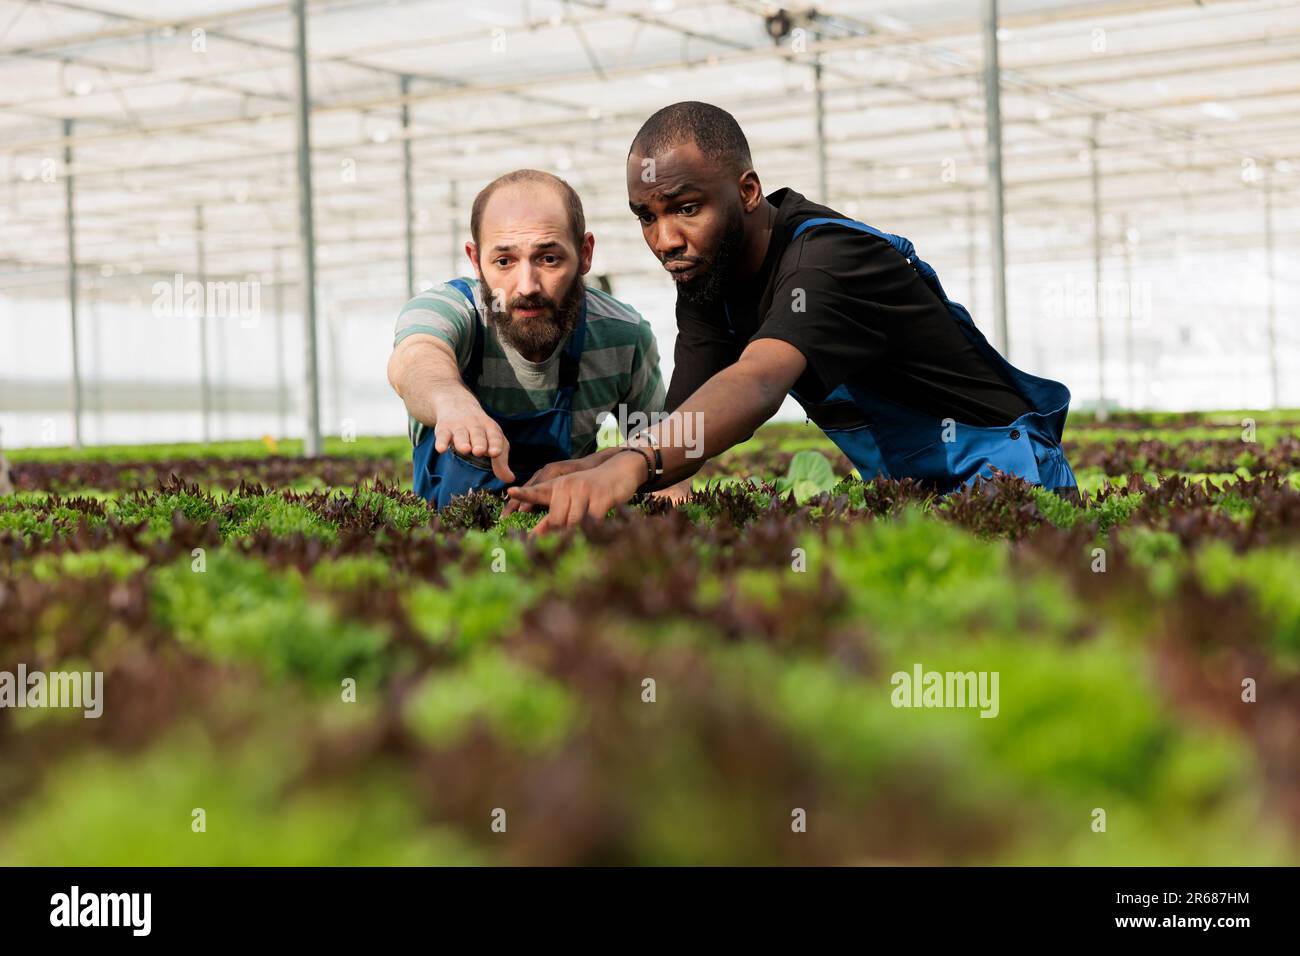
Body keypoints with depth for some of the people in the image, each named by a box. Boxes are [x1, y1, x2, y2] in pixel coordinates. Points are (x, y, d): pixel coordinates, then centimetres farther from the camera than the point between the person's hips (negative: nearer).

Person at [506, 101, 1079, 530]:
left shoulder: (825, 259, -26)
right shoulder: (705, 278, 0)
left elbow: (757, 385, -46)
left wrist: (631, 464, -64)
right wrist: (581, 476, -28)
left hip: (1002, 475, -7)